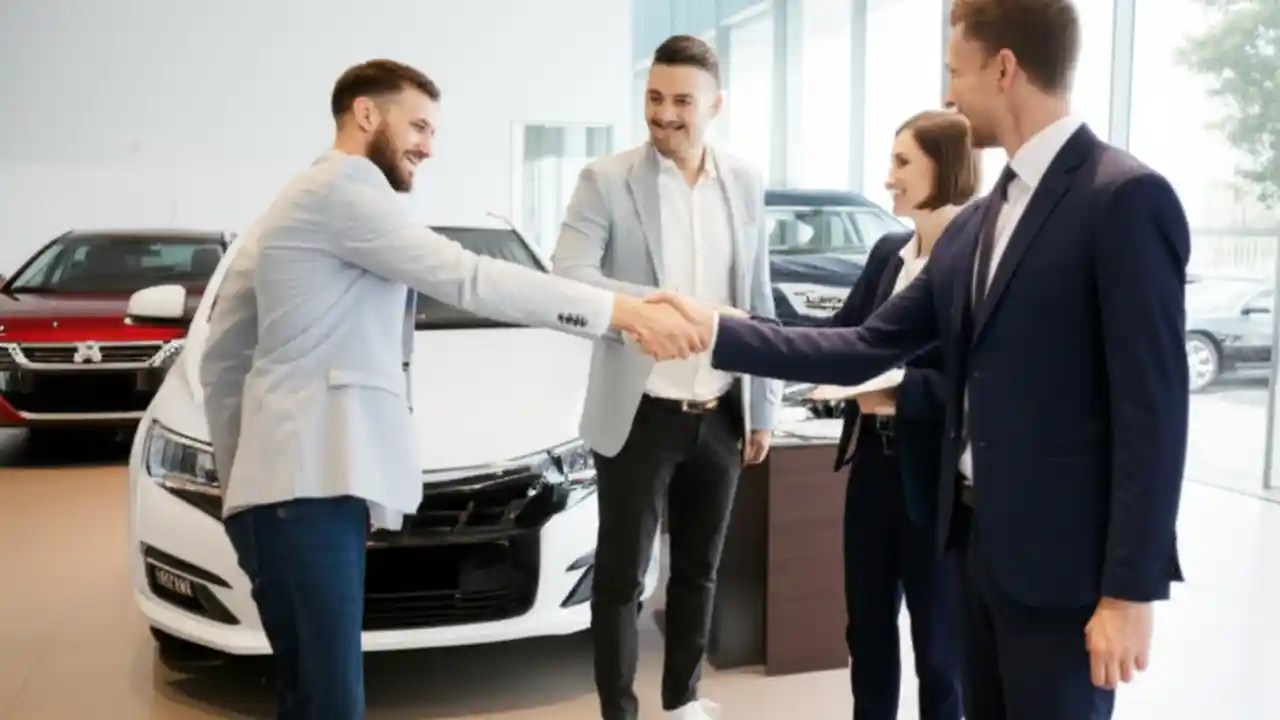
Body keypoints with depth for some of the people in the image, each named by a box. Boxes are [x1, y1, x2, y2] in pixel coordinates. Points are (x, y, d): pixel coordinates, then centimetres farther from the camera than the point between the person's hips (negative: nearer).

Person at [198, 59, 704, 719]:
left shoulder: (291, 208, 26)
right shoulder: (343, 188, -5)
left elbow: (221, 360, 25)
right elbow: (469, 281, -14)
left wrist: (239, 476, 24)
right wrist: (622, 312, -14)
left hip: (289, 485, 11)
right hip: (309, 487, -11)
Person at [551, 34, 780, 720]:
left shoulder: (744, 183, 5)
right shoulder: (606, 180, -7)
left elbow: (759, 302, 10)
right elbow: (567, 279, -19)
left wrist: (763, 407, 9)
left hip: (721, 414, 4)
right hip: (640, 414, -4)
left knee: (698, 572, 17)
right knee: (620, 577, 6)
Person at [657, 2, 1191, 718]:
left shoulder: (1126, 197, -14)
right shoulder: (975, 225, 11)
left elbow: (1153, 406, -17)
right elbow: (865, 349, 9)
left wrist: (1130, 588, -18)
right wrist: (715, 330, 3)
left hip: (1063, 556, -8)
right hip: (982, 538, 8)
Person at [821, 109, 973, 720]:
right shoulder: (888, 252, 7)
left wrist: (903, 390, -28)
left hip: (937, 481, -7)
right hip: (874, 465, 7)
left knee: (939, 648, 11)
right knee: (867, 629, 19)